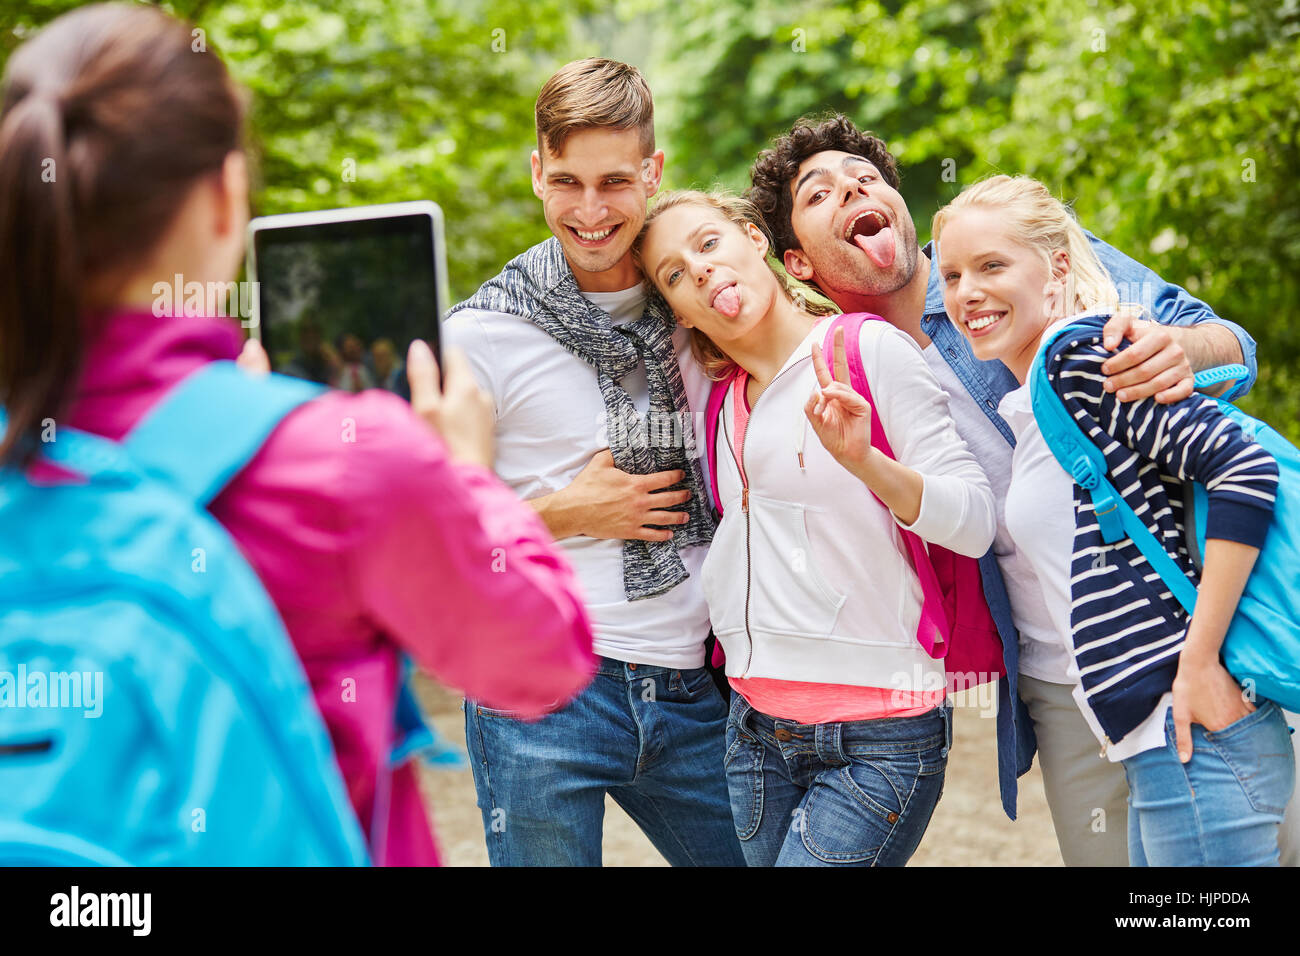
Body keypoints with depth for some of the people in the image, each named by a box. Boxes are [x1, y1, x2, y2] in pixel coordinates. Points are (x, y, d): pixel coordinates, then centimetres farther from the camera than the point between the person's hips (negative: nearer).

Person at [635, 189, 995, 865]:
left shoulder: (869, 349, -6)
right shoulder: (720, 395, 11)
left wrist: (862, 461, -26)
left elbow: (975, 522, -12)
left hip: (876, 736, -6)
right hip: (756, 727, 6)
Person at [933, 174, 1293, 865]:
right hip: (1151, 740, 10)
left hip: (1193, 732, -10)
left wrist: (1200, 665, -19)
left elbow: (1245, 466, -18)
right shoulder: (1026, 407, 17)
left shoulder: (1082, 354, -10)